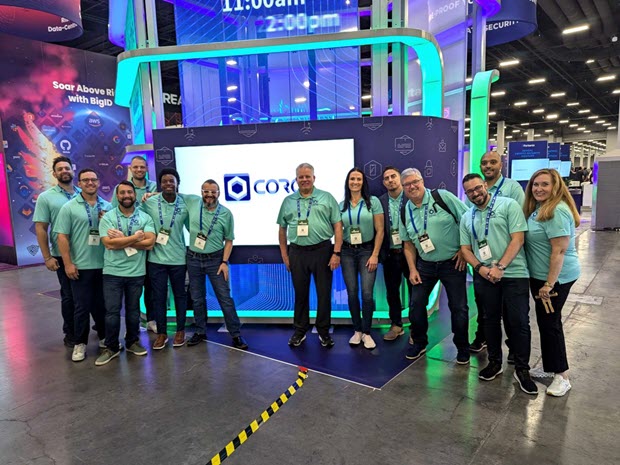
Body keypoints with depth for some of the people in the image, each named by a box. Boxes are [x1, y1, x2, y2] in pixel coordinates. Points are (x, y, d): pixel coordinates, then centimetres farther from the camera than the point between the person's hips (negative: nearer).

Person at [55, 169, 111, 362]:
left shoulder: (107, 207, 7)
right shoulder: (69, 207, -3)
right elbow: (62, 237, -6)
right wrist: (68, 264, -10)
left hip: (104, 265, 3)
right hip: (81, 266, -3)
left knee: (103, 304, 14)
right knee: (82, 306, 5)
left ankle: (105, 337, 29)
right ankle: (80, 343, 20)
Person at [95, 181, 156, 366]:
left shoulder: (145, 217, 1)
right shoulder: (107, 217, -3)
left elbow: (149, 243, -12)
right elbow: (109, 243, -16)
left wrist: (122, 239, -14)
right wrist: (136, 237, -13)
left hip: (136, 272, 1)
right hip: (112, 272, -1)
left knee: (133, 309, 14)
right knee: (111, 311, 4)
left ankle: (132, 342, 30)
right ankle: (111, 347, 18)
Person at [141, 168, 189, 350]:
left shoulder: (185, 205, -2)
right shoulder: (149, 202, -3)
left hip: (178, 258, 0)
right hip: (156, 258, 0)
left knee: (180, 294, 12)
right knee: (158, 296, 8)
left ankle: (180, 330, 28)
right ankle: (161, 333, 23)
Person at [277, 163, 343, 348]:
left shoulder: (326, 198, 2)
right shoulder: (288, 201, 9)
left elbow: (337, 226, -2)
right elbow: (282, 229, 13)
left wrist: (336, 253, -8)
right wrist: (284, 255, 9)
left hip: (322, 250, -2)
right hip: (297, 252, 2)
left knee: (324, 293, 6)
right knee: (300, 293, 11)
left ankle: (323, 331, 22)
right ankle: (300, 330, 26)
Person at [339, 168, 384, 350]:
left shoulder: (373, 201, -2)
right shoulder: (342, 205, 7)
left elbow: (380, 230, -4)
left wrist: (375, 255, -9)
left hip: (367, 251, -2)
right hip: (347, 252, 3)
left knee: (367, 293, -7)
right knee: (352, 293, 5)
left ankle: (366, 333, 9)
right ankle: (357, 330, 20)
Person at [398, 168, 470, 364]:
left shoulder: (443, 197, -11)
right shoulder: (405, 211, 3)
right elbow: (408, 244, 9)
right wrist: (412, 269, 2)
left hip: (453, 263, -4)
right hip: (425, 264, 4)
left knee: (459, 307, 3)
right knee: (416, 304, 5)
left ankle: (462, 348, 24)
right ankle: (419, 343, 27)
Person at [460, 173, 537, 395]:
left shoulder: (508, 205, -3)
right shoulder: (466, 217, 10)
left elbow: (518, 239, -10)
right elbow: (465, 248, 9)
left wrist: (500, 267, -16)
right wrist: (480, 268, -9)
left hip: (513, 274, -4)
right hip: (484, 276, 4)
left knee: (519, 322, 1)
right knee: (491, 319, 14)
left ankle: (522, 369, 18)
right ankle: (495, 362, 30)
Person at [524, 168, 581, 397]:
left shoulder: (557, 211, -20)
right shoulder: (538, 208, 10)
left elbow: (559, 251, -24)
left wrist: (549, 285, -23)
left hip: (556, 277, -9)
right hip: (540, 275, 9)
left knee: (549, 323, -1)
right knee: (547, 322, 16)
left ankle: (562, 376, 12)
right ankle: (551, 367, 30)